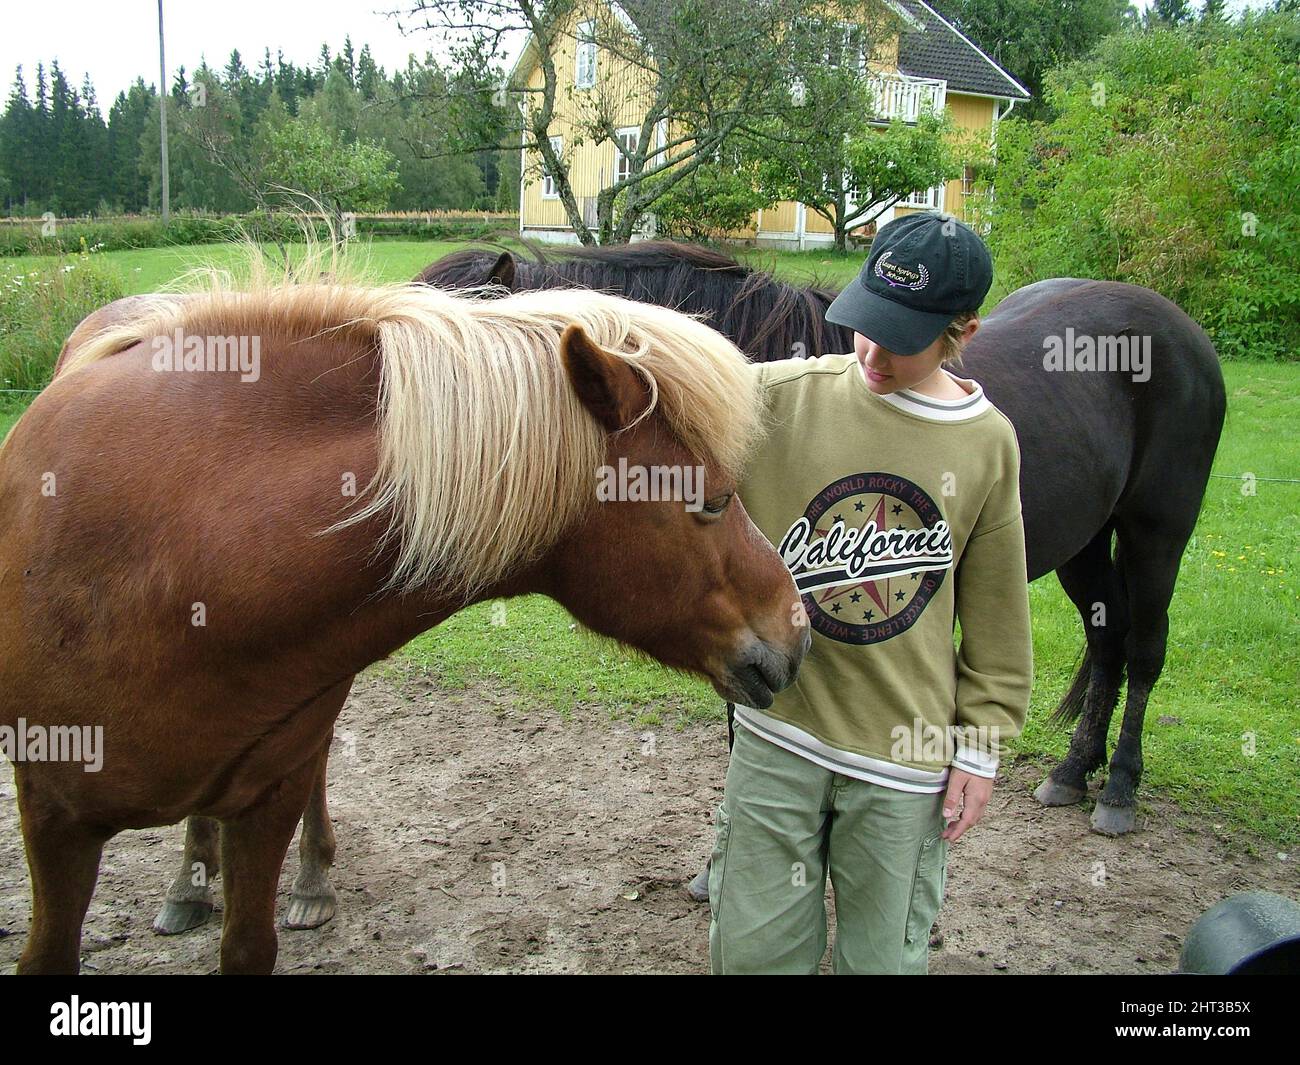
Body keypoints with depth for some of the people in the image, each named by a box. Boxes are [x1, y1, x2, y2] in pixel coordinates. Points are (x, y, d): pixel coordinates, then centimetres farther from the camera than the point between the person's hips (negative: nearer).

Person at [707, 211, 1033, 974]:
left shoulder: (989, 444, -4)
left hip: (906, 754, 0)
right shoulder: (777, 395, -9)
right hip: (779, 734, 0)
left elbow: (996, 615, 4)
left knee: (883, 955, 15)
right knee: (753, 948, 13)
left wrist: (982, 742, 4)